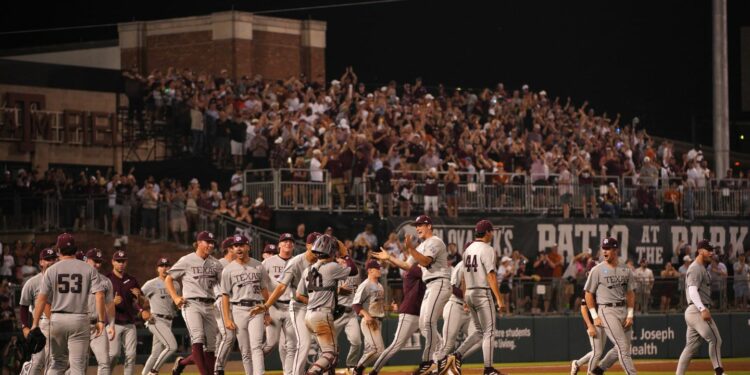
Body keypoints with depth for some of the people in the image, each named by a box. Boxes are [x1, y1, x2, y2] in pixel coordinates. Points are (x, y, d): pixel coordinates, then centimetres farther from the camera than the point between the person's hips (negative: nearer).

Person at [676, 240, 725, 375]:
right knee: (715, 339, -9)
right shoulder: (696, 268, -10)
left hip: (693, 312, 10)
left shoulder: (701, 268, 22)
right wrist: (703, 309, -34)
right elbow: (692, 291, -22)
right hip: (696, 310, -10)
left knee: (691, 346, 8)